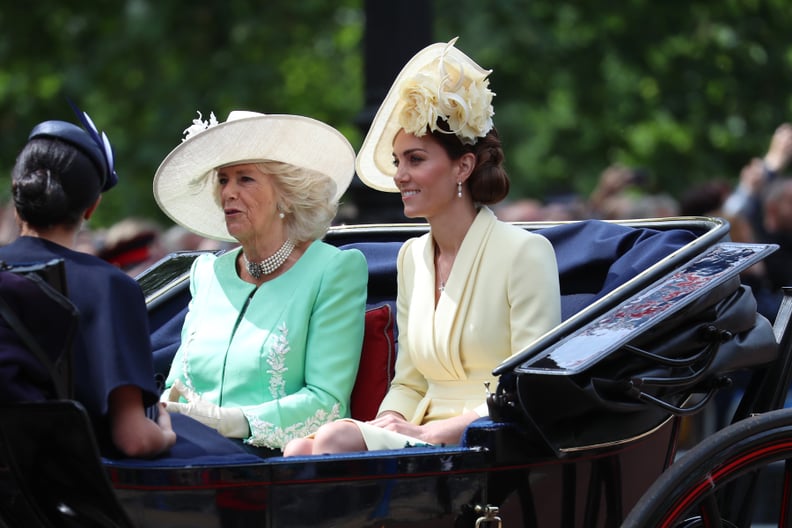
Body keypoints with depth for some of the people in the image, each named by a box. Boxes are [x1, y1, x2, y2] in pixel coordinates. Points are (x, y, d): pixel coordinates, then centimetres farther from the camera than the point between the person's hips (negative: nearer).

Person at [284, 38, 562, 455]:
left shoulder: (524, 253, -5)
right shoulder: (412, 257, 17)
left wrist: (431, 432, -16)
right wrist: (387, 425, -4)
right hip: (421, 440, 6)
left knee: (337, 439, -31)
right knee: (299, 450, -25)